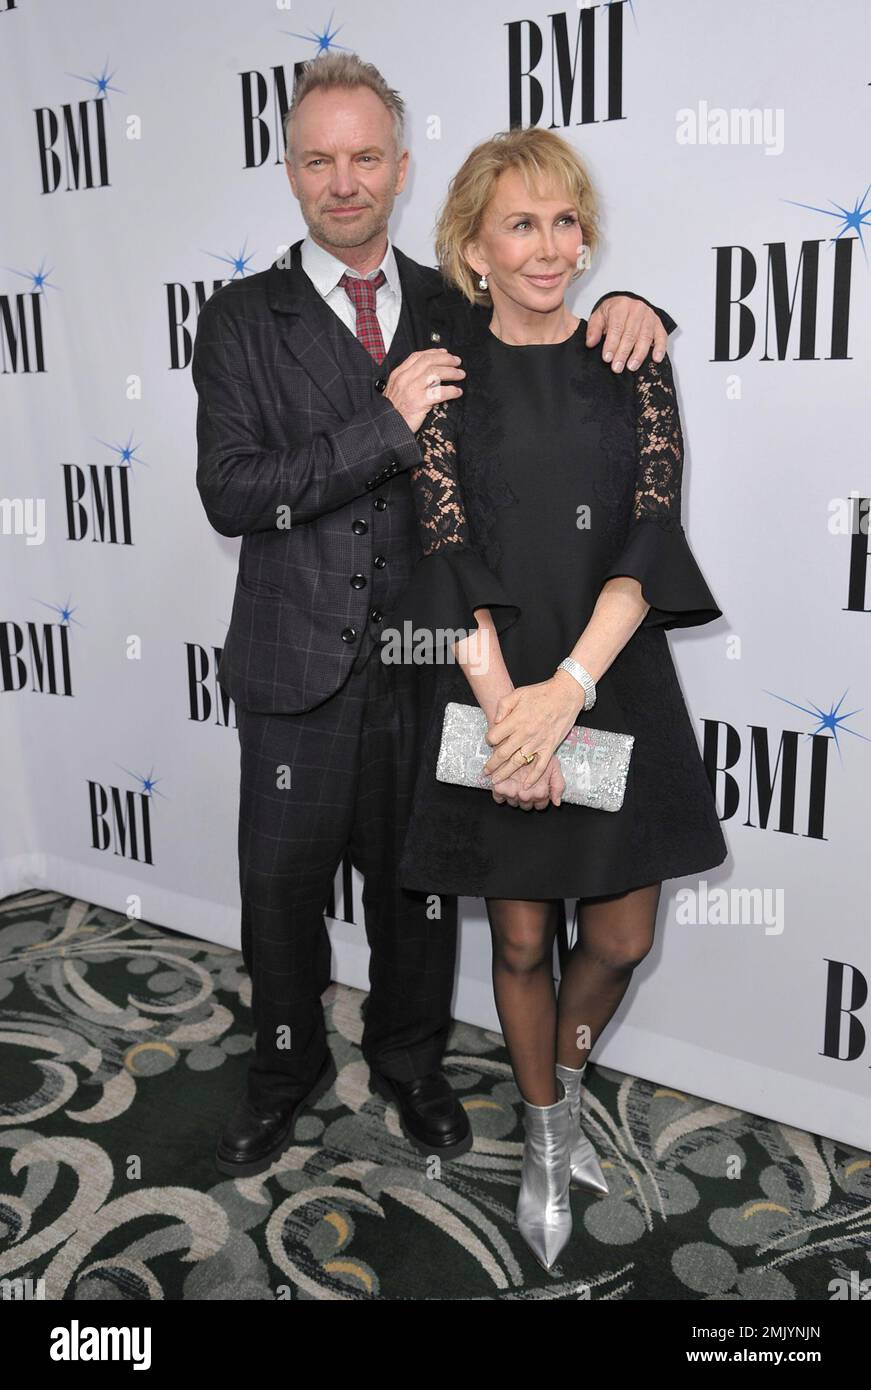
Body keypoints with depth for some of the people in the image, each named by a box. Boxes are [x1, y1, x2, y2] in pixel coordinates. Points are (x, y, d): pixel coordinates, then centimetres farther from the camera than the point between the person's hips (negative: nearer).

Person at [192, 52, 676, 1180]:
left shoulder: (454, 310, 6)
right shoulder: (242, 320, -1)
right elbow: (229, 493, -13)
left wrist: (624, 311, -8)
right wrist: (386, 425, -22)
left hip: (428, 663, 2)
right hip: (300, 669, -1)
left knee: (416, 884, 16)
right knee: (281, 885, 12)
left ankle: (409, 1063, 40)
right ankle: (289, 1066, 39)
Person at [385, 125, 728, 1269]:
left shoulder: (633, 366, 3)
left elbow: (650, 534, -7)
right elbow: (452, 551, -7)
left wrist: (569, 686, -19)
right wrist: (507, 705, -19)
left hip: (618, 689, 1)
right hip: (497, 695, -1)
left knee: (620, 939, 8)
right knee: (521, 937, 11)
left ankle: (566, 1081, 42)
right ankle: (546, 1139, 37)